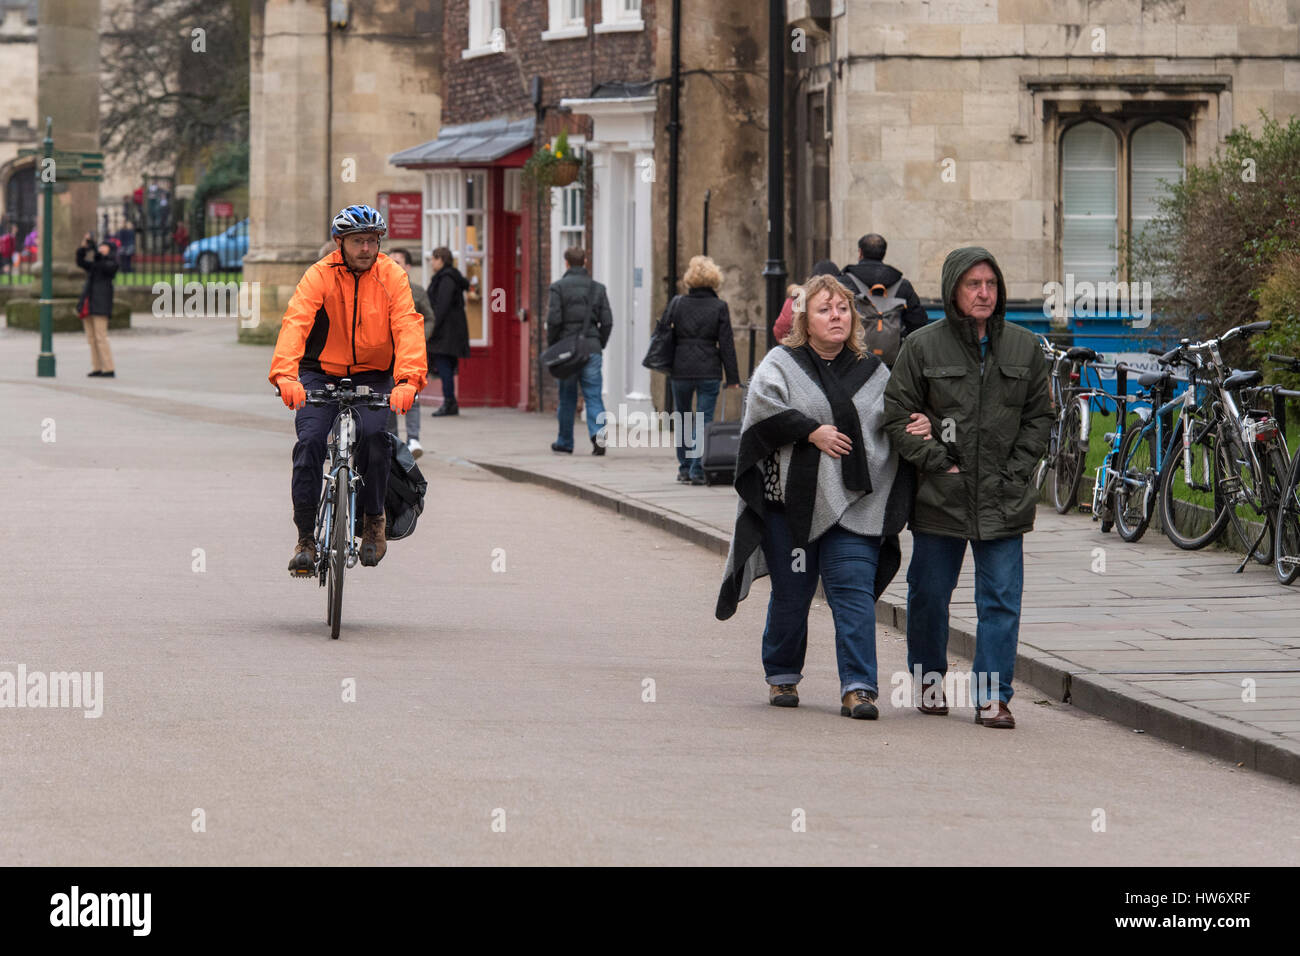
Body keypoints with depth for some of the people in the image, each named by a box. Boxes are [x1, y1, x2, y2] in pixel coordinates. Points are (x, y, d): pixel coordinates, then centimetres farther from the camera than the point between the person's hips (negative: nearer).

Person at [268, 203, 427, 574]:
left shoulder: (391, 276, -9)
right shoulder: (320, 276, -13)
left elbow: (408, 328, -21)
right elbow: (296, 322, -26)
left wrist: (408, 380, -39)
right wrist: (285, 375, -44)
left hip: (373, 376, 0)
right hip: (321, 373, 0)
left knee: (374, 436, -25)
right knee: (310, 440, -20)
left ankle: (373, 522, -4)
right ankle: (306, 537, -10)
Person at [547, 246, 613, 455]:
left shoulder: (559, 287, -3)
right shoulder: (598, 288, 7)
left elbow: (554, 320, -10)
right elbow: (607, 322, 3)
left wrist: (551, 346, 0)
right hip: (592, 349, 2)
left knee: (567, 398, 9)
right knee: (593, 395, 1)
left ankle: (565, 442, 19)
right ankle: (598, 433, -21)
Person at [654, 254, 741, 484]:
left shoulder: (677, 304, 0)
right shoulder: (719, 307, -3)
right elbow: (727, 344, -2)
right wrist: (732, 377, 2)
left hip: (681, 370, 1)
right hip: (709, 370, -1)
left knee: (683, 419, 17)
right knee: (705, 420, 1)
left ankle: (684, 468, 21)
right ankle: (697, 470, -7)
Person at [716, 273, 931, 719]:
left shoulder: (872, 371, 13)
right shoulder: (782, 363, 3)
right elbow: (763, 406, -14)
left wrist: (917, 428, -3)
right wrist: (812, 431, -20)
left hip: (853, 505, 1)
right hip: (792, 500, -1)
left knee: (854, 591, -8)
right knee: (791, 594, 8)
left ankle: (858, 687, -10)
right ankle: (782, 677, 26)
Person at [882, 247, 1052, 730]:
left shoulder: (1024, 346, 5)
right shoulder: (922, 346, -2)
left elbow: (1039, 416, 11)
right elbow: (898, 416, -1)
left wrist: (1016, 470, -1)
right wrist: (939, 462, -9)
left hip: (1004, 499, 1)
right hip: (939, 495, -1)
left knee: (1001, 599, -3)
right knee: (929, 594, 9)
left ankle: (992, 696, 1)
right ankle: (929, 678, 30)